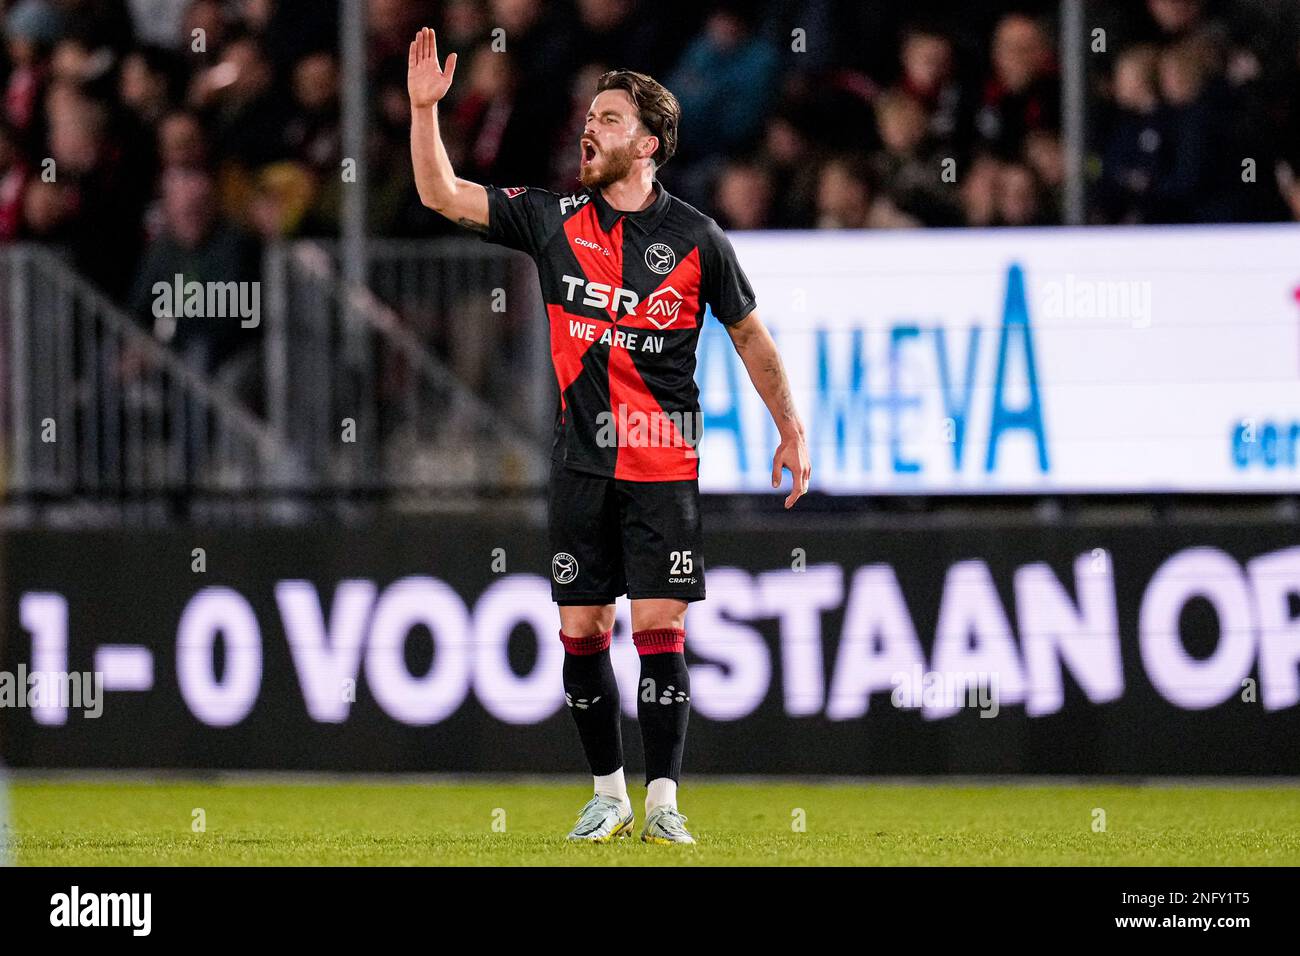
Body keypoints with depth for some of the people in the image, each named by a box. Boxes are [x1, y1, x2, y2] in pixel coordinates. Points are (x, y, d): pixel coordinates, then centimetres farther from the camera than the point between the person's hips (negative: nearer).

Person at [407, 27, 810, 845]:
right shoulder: (553, 219, 5)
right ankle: (608, 797, 15)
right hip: (582, 463, 3)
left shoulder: (695, 239, -1)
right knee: (581, 631, 3)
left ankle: (663, 802, -3)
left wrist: (792, 431, 8)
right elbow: (443, 195, 4)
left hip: (664, 468, -3)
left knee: (659, 628, -8)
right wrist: (424, 108, -8)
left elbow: (750, 335, 9)